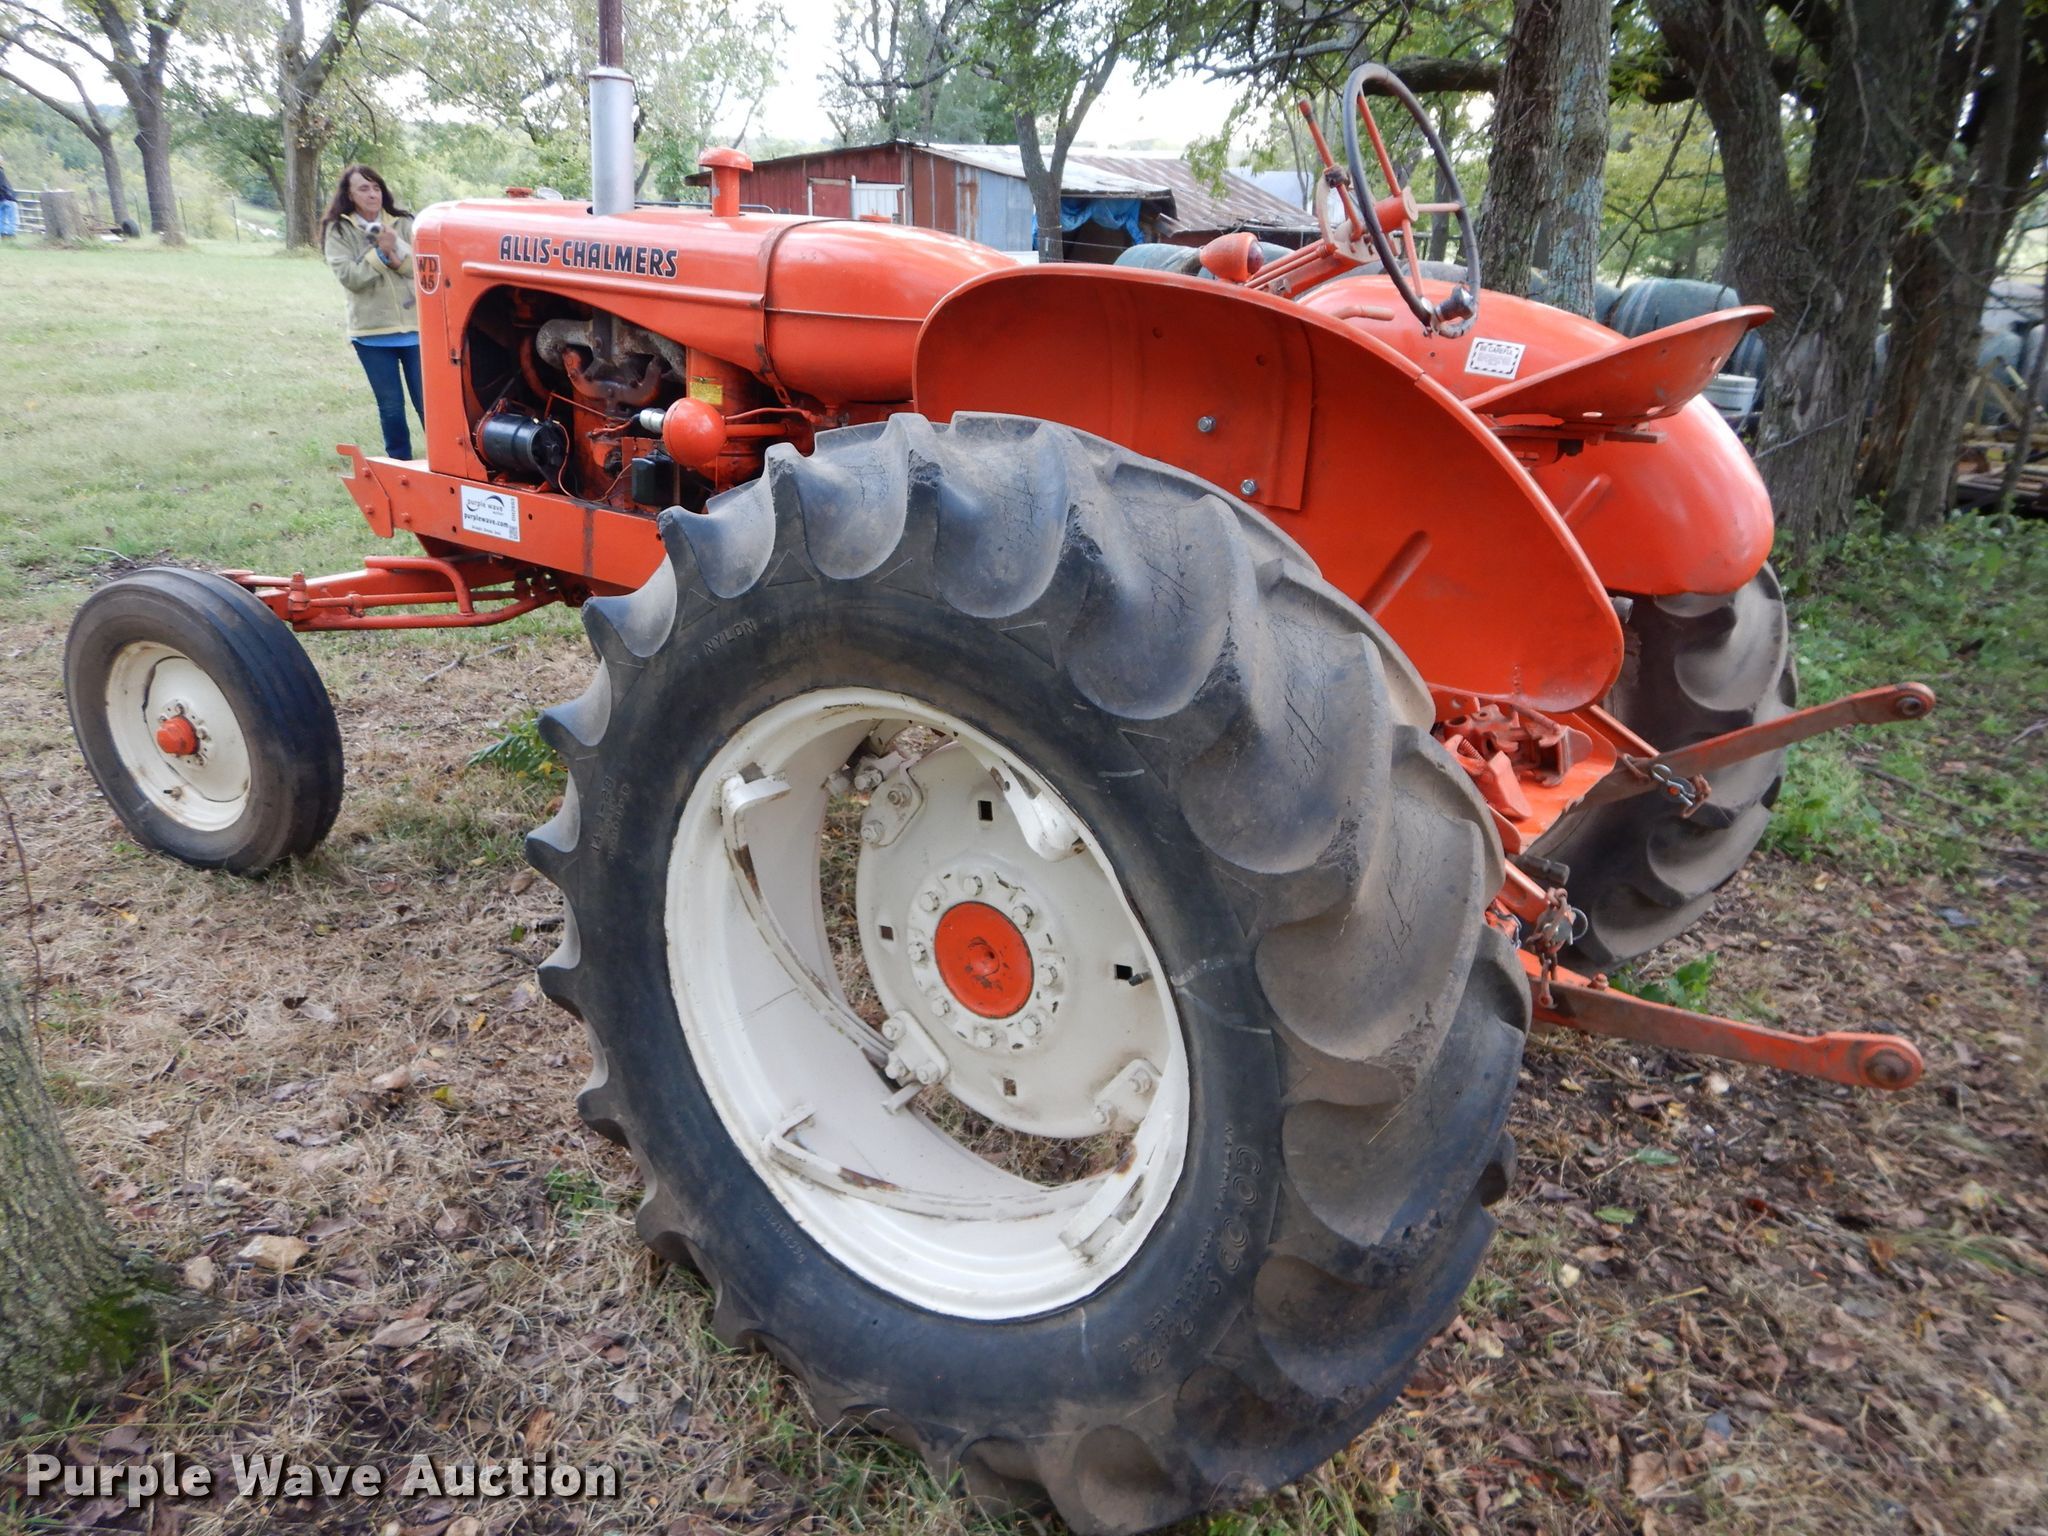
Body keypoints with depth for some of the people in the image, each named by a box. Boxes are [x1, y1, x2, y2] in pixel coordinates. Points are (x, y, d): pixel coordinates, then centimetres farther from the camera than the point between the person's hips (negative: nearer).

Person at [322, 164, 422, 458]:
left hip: (414, 328, 1)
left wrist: (397, 251, -16)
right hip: (372, 333, -1)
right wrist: (380, 253, -15)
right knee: (391, 407, 5)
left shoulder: (403, 223, 7)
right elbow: (349, 277, -9)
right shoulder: (338, 231, 2)